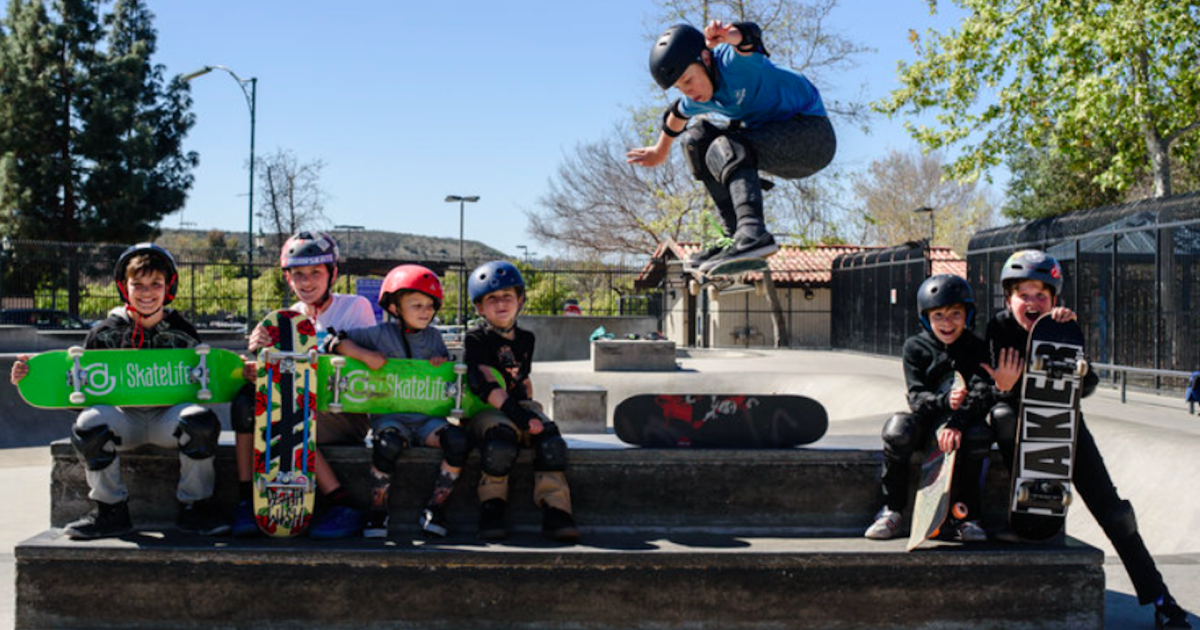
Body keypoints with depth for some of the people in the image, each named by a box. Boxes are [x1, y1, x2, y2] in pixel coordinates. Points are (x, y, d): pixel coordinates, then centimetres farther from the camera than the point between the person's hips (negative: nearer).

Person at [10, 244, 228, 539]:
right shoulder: (105, 333, 5)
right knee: (88, 423, -32)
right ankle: (111, 511, -12)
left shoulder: (182, 332, 6)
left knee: (201, 420, -33)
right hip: (122, 416, 1)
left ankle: (195, 508, -12)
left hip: (168, 416, 0)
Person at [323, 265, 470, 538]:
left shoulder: (433, 337, 17)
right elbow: (335, 342, 3)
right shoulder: (381, 334, 6)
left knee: (458, 440, -26)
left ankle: (435, 509, -10)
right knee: (388, 443, -37)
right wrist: (366, 355, -13)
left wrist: (443, 363, 1)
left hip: (426, 416, 3)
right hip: (389, 414, -3)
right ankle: (377, 512, -16)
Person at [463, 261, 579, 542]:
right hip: (485, 411, -5)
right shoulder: (476, 340, -3)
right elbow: (485, 385, -15)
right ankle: (491, 509, -21)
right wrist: (516, 414, -25)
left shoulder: (525, 339, 17)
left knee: (549, 436, -26)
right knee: (502, 437, -38)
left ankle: (555, 512, -25)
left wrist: (530, 410, 7)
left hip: (521, 406, 5)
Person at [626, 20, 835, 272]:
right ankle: (735, 233, -6)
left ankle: (753, 234, -48)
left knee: (725, 148, -28)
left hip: (813, 132, -9)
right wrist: (660, 151, 40)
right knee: (696, 139, 2)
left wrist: (731, 36, -68)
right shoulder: (694, 101, 2)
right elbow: (677, 115, 25)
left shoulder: (732, 61, -22)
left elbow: (750, 37, -45)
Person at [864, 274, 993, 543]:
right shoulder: (915, 347, -1)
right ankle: (892, 509, -13)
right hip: (926, 420, 0)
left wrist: (956, 422, -35)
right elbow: (916, 397, -11)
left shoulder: (977, 348, -2)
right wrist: (945, 400, -34)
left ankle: (966, 516, -17)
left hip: (963, 420, 0)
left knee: (978, 434, -35)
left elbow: (982, 393, -16)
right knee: (897, 430, -32)